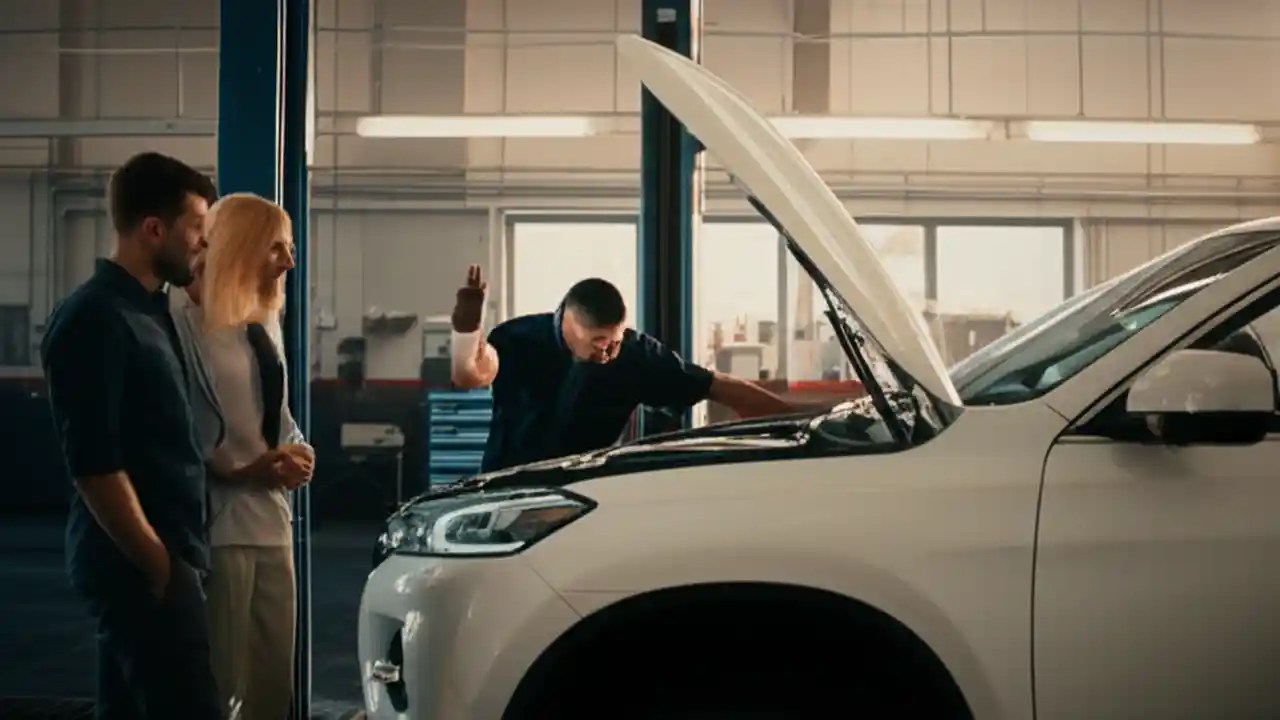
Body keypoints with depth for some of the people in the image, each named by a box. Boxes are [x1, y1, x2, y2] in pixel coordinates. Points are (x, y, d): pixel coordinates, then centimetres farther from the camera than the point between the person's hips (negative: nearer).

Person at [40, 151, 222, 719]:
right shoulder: (95, 317, -14)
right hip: (137, 562, -9)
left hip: (153, 556, 9)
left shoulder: (148, 310, 14)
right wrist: (157, 562, -16)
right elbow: (93, 463, -20)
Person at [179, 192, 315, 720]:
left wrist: (297, 450, 3)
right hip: (216, 521, -8)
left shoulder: (264, 319, 17)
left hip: (270, 517, 9)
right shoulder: (185, 319, -12)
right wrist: (243, 470, -17)